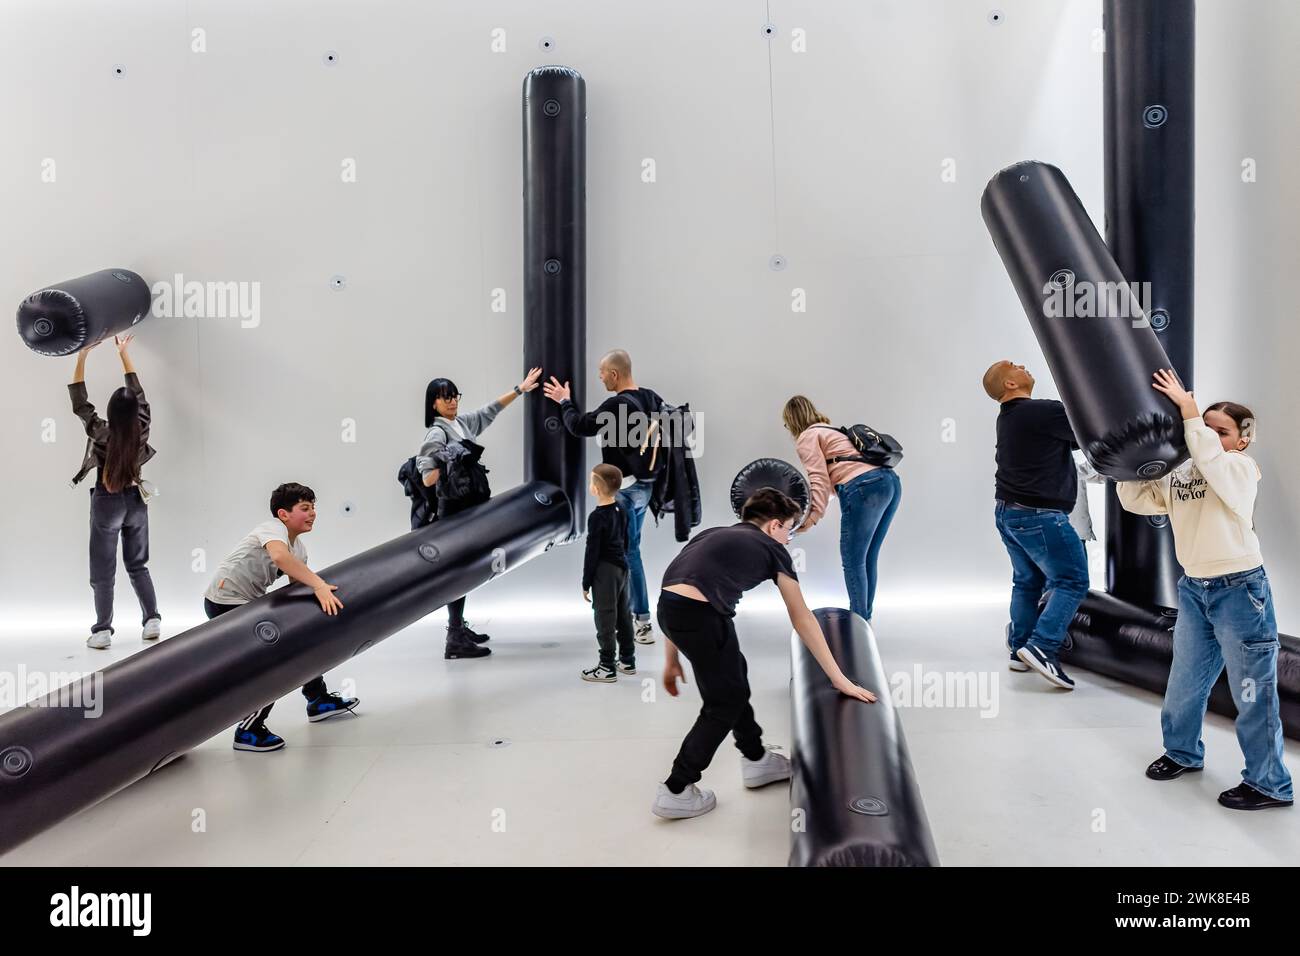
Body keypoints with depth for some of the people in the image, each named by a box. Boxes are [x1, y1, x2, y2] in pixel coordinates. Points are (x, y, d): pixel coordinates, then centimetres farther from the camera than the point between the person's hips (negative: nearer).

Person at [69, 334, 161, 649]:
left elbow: (79, 401, -8)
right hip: (136, 501, 3)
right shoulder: (142, 430, -9)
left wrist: (82, 355, -8)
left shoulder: (101, 433, -16)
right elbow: (138, 393, 2)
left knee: (103, 571, 4)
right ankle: (152, 620, 8)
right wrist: (124, 354, 9)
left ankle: (102, 631, 4)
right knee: (138, 565, 14)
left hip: (107, 503, -3)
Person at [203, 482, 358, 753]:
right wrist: (319, 585, -48)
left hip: (251, 604, 9)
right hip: (225, 604, -9)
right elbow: (279, 556, -43)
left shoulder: (299, 548, 6)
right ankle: (249, 730, -3)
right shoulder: (273, 528, -21)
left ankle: (319, 700, 29)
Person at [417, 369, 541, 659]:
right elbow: (427, 478, -17)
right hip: (453, 508, -8)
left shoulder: (462, 421, 9)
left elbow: (489, 410, 24)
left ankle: (459, 628, 27)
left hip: (469, 506, 9)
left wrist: (520, 389, 26)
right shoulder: (436, 433, -13)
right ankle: (455, 642, -7)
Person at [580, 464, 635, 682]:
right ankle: (627, 660, 25)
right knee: (623, 615, 15)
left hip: (604, 571, -8)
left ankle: (607, 668, 4)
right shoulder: (621, 511, 6)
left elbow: (592, 552, -16)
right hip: (622, 567, 8)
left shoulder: (597, 517, -17)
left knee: (605, 618, -1)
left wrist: (586, 583, -9)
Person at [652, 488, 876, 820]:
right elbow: (802, 620, 17)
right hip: (700, 613, -7)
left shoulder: (713, 536, 30)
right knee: (725, 702, 13)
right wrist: (839, 680, 22)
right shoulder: (771, 549, 15)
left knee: (733, 678, 26)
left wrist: (671, 660, 32)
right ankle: (675, 791, 21)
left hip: (669, 608, 7)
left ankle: (756, 760, 42)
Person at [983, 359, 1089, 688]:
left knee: (1027, 581, 17)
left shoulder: (1008, 417, 11)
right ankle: (1042, 646, -10)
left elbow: (1068, 437, 15)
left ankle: (1019, 649, 21)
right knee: (1072, 581, -2)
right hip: (1039, 515, -9)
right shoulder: (1043, 411, -17)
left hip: (1007, 511, 9)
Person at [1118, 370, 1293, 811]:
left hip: (1240, 591, -6)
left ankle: (1270, 784, 17)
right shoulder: (1178, 474, 7)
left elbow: (1211, 461, -32)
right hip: (1193, 589, 7)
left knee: (1252, 692, 3)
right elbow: (1136, 500, 4)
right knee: (1184, 680, 18)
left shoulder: (1242, 468, -10)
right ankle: (1183, 752, 38)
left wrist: (1187, 407, -32)